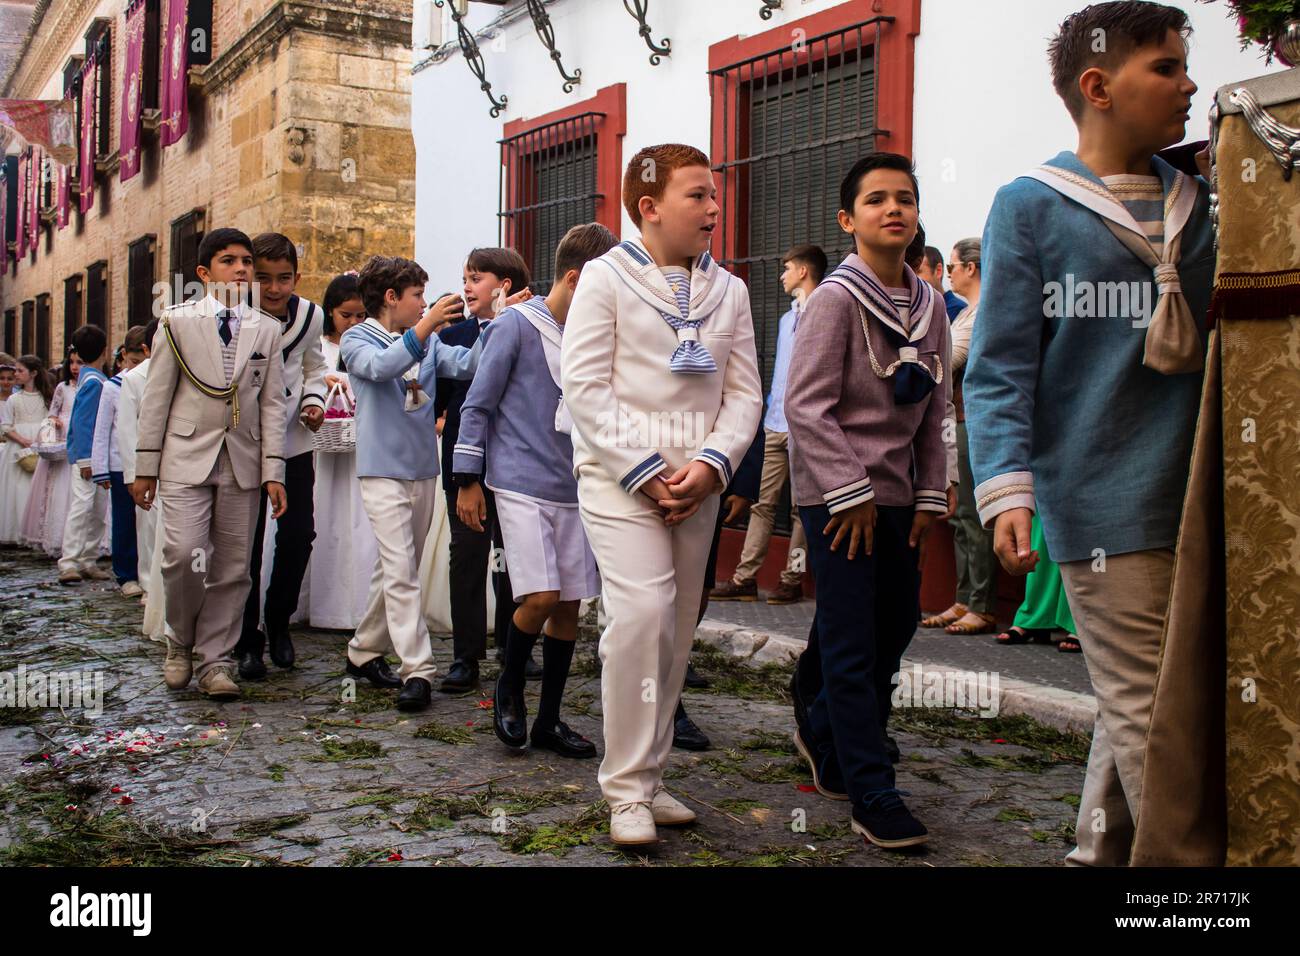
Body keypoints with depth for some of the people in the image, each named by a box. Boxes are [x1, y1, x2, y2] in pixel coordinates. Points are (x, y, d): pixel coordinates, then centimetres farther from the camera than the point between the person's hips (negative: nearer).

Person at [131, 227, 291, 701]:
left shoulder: (267, 329, 10)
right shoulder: (178, 321, 3)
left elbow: (272, 405, 7)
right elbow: (156, 397, 3)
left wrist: (273, 472, 1)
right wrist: (145, 466, 1)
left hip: (242, 462, 2)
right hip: (187, 456, -2)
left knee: (231, 568, 3)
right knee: (185, 556, -13)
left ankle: (216, 662, 14)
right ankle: (181, 641, 13)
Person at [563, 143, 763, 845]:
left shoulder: (729, 291, 12)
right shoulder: (606, 277, -1)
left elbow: (744, 393, 8)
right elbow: (585, 384, -8)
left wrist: (712, 463, -9)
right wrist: (642, 472, -14)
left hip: (697, 479, 5)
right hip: (619, 476, -5)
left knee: (677, 628, 8)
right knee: (643, 613, -19)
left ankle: (649, 777, 21)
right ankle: (627, 788, -7)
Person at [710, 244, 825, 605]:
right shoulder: (787, 318, 21)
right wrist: (771, 411, 17)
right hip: (775, 425, 8)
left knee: (801, 506, 1)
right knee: (763, 503, 6)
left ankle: (792, 579, 7)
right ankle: (745, 578, 7)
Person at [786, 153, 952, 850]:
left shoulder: (928, 305, 8)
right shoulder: (837, 298, -11)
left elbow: (933, 412, 13)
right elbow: (806, 406, -15)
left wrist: (930, 495, 7)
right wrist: (851, 494, -16)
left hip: (896, 495, 7)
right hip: (836, 497, -7)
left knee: (895, 630, 13)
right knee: (852, 645, -3)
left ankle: (824, 737, 35)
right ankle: (871, 794, 6)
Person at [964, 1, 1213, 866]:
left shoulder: (1199, 206, 13)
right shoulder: (1031, 207, -1)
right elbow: (999, 369, -5)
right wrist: (1006, 492, -15)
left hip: (1197, 501, 5)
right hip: (1104, 502, -5)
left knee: (1137, 705, 12)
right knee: (1147, 712, -2)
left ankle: (1104, 847, 27)